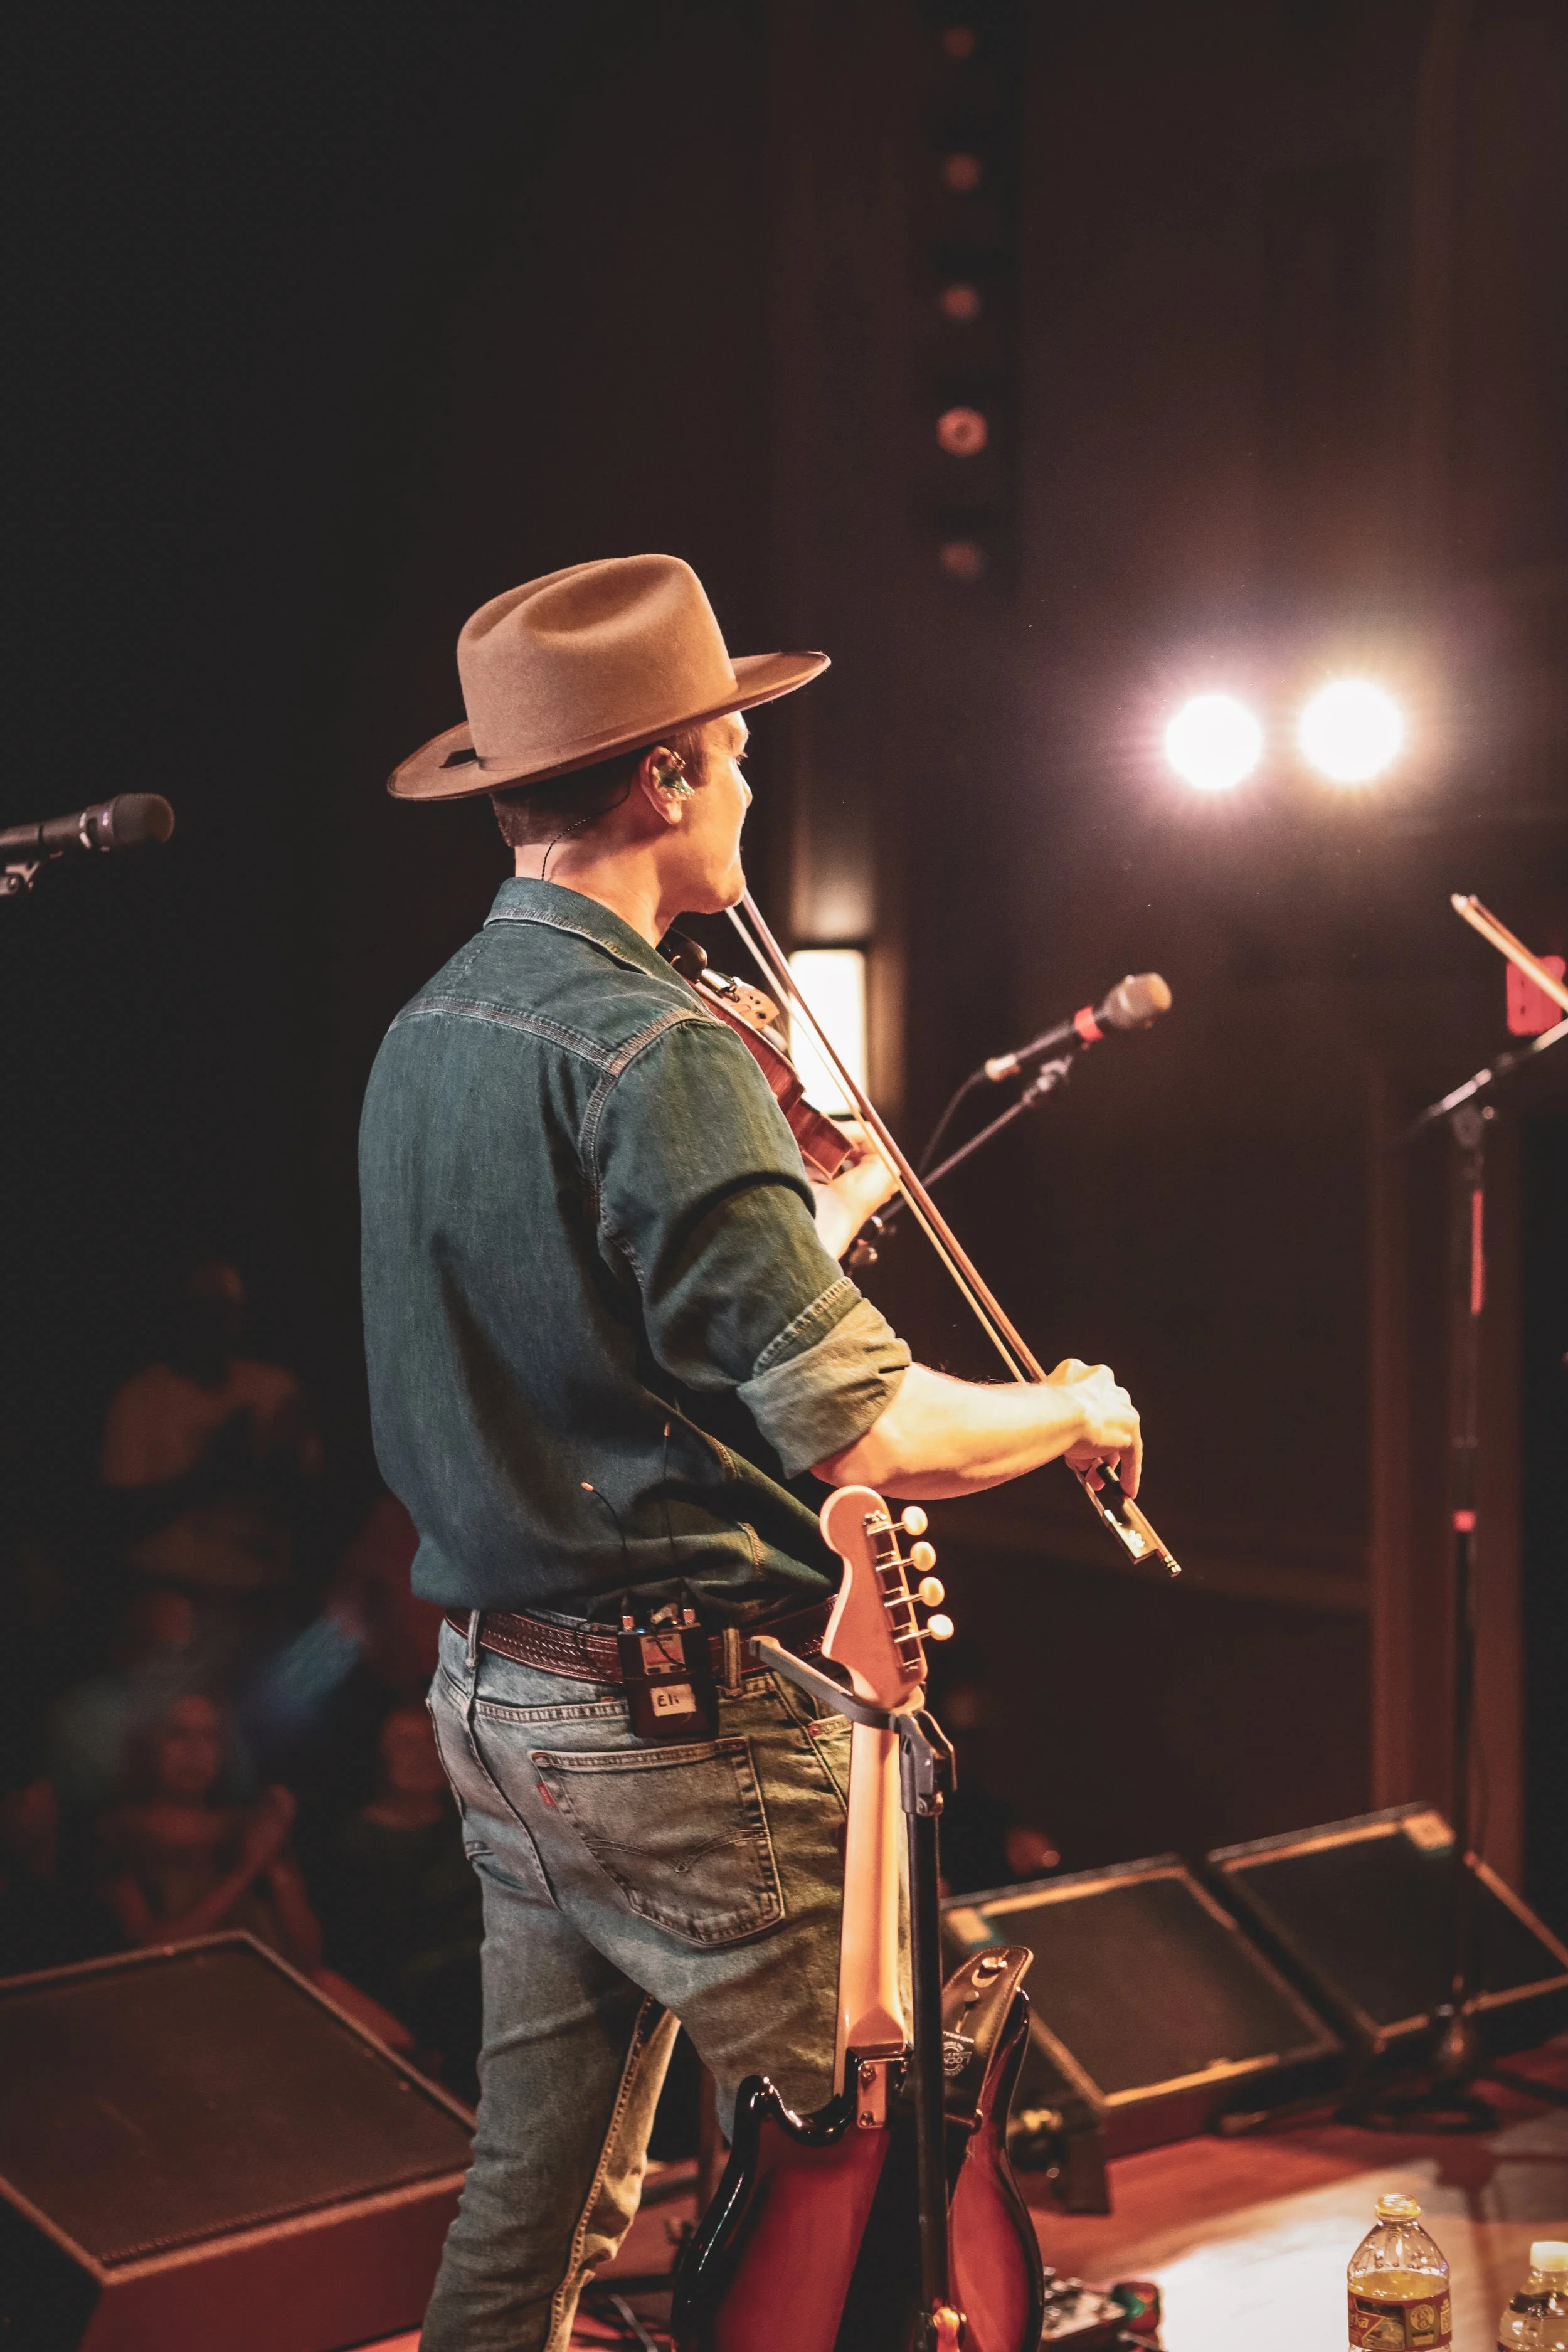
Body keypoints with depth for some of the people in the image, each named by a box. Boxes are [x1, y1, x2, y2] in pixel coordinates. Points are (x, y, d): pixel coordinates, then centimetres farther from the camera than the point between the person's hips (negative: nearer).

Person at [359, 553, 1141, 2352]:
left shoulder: (427, 1033, 9)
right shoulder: (654, 1054, -20)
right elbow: (861, 1431, -23)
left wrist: (814, 1224, 27)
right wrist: (1077, 1410, -4)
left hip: (495, 1697, 9)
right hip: (682, 1729, -9)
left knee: (534, 2199, 18)